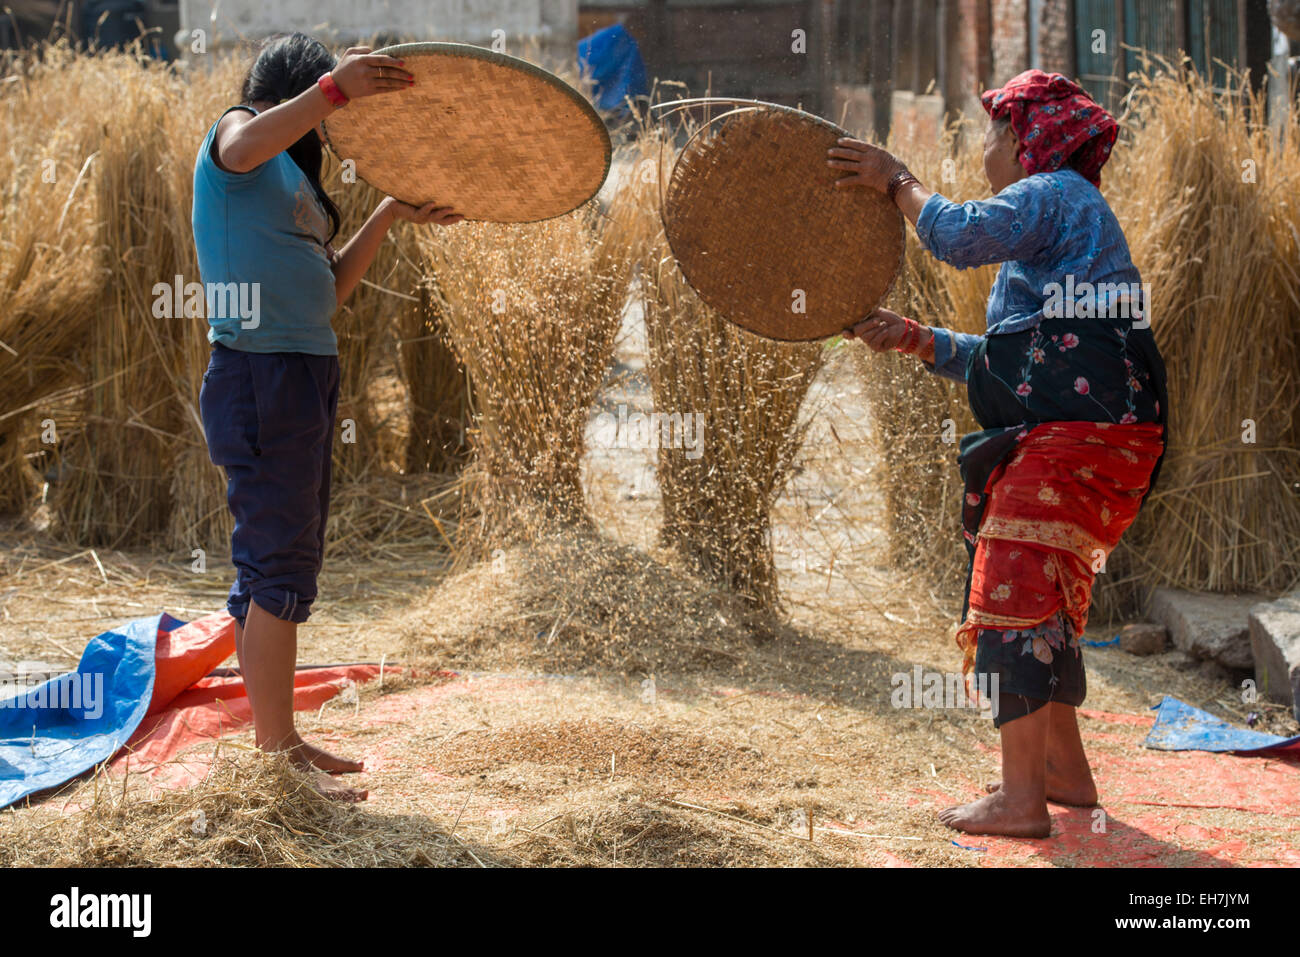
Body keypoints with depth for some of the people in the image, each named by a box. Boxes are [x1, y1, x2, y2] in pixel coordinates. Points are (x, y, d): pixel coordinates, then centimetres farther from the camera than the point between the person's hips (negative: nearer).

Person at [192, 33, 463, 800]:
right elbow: (243, 145, -30)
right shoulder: (236, 136, -3)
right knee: (280, 567, -11)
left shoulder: (289, 175, 23)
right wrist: (335, 90, -40)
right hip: (261, 372, -10)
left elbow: (330, 289, 22)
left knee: (284, 565, 13)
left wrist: (392, 215, 17)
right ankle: (275, 756, -9)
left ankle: (277, 740, 20)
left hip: (302, 378, 10)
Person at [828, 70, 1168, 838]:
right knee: (1042, 602, 19)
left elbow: (963, 235, -22)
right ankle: (1066, 771, 28)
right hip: (1075, 437, 11)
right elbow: (999, 361, 26)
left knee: (1014, 600, -13)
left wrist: (898, 182, -5)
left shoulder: (1055, 193, -3)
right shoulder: (1067, 214, 28)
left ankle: (1021, 799, -15)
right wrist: (916, 338, 16)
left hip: (1078, 434, -11)